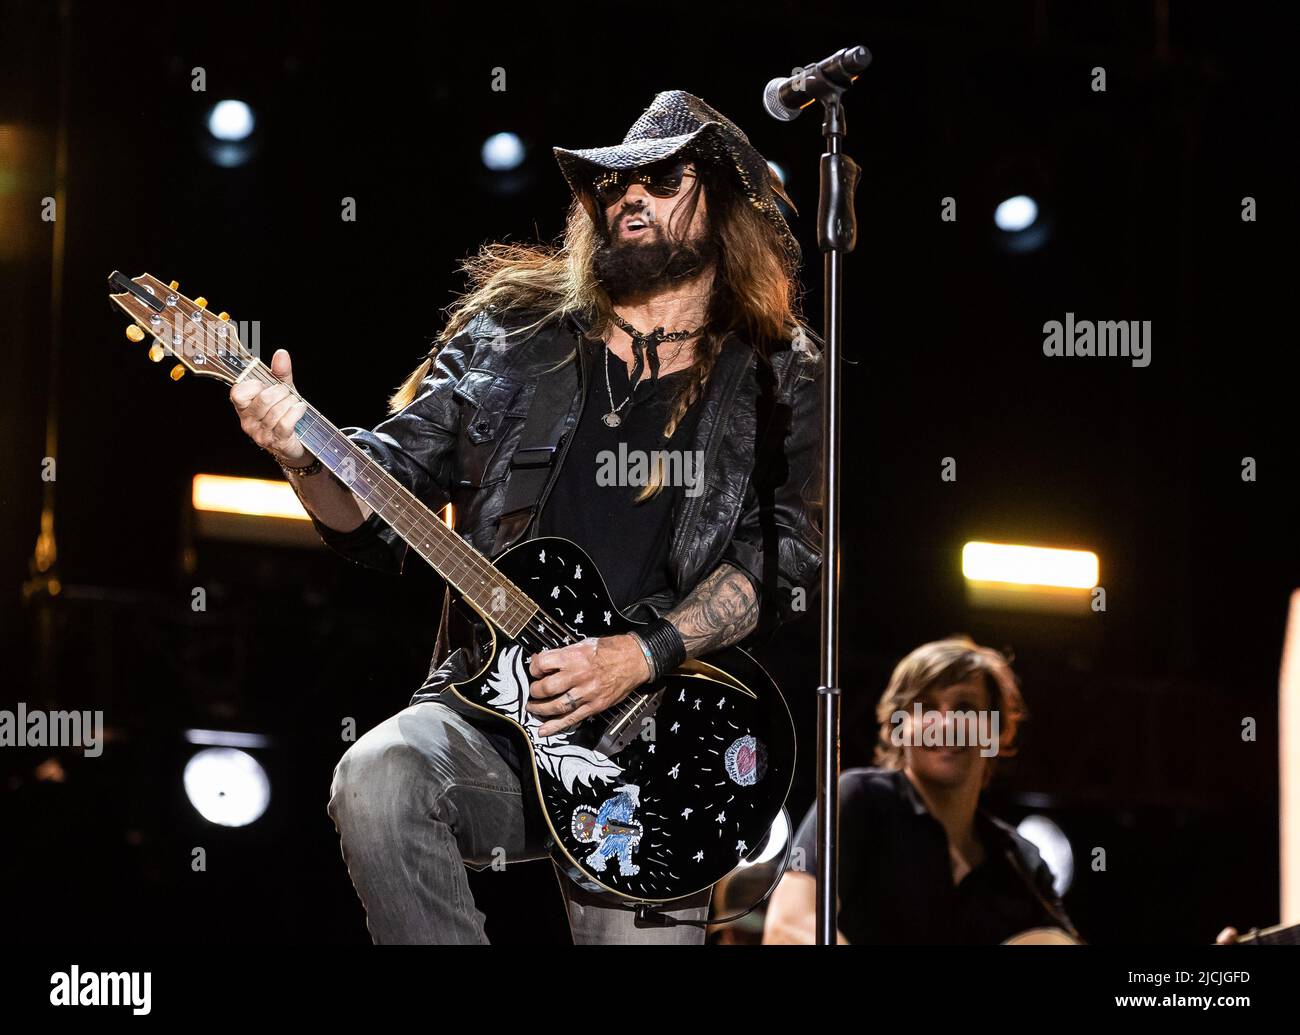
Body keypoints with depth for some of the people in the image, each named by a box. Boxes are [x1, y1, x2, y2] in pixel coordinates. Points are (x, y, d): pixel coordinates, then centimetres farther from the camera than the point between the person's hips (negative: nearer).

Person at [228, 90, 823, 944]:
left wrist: (636, 657, -18)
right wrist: (306, 457, -14)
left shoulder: (778, 382, 7)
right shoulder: (509, 336, 11)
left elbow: (782, 558, -6)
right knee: (378, 779, -31)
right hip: (489, 706, 1)